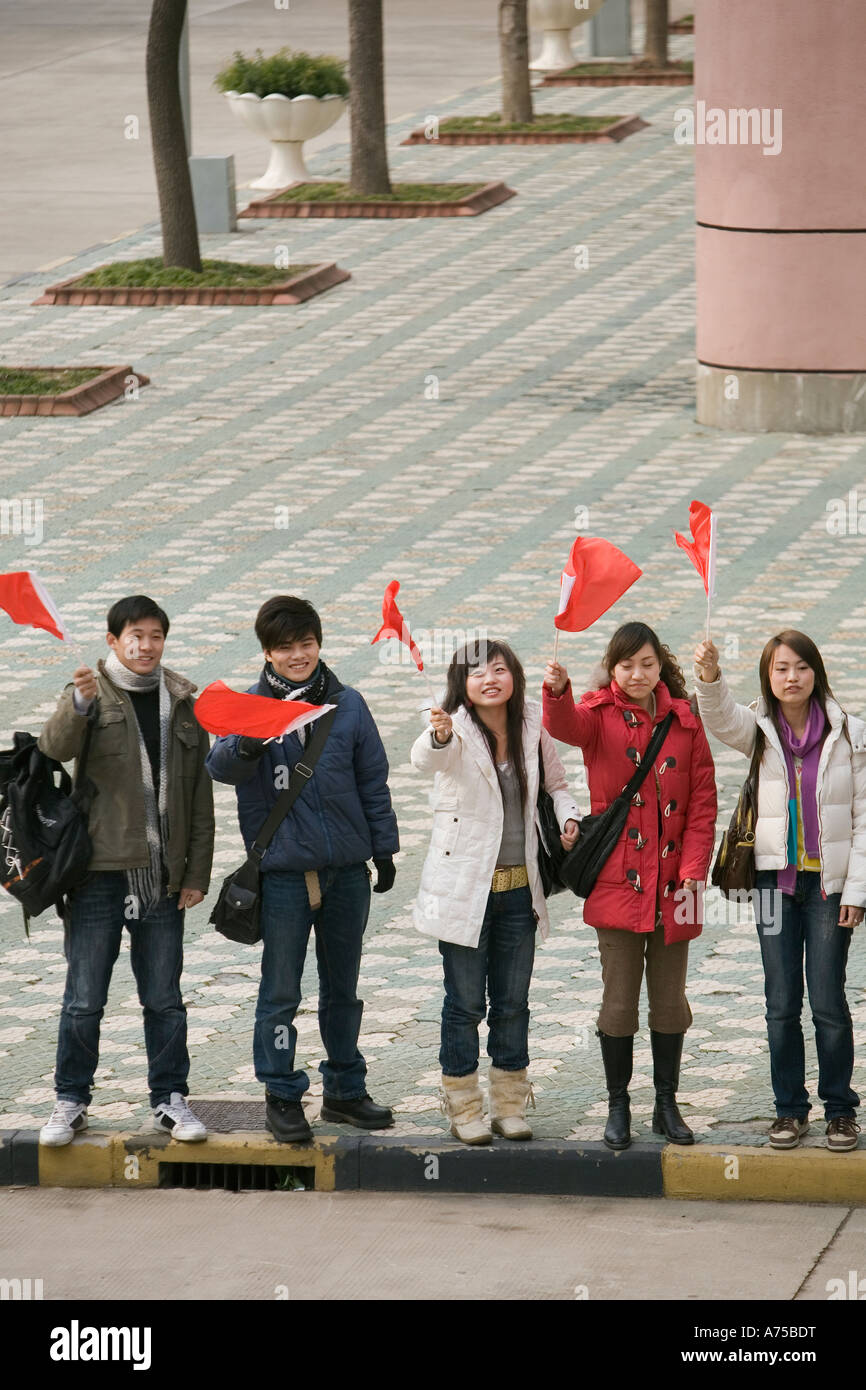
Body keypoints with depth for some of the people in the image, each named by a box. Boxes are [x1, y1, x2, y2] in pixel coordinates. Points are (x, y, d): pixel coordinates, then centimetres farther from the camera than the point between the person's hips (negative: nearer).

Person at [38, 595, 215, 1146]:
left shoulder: (181, 702, 10)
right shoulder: (92, 692, -1)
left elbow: (200, 793, 12)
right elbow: (55, 747, -21)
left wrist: (197, 871, 7)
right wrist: (80, 705, -41)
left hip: (161, 873, 3)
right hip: (101, 869, -3)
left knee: (164, 998, 9)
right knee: (84, 999, 1)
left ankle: (171, 1099, 18)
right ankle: (71, 1102, 12)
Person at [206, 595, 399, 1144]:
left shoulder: (347, 703, 3)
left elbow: (373, 780, 11)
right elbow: (220, 765, -22)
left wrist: (383, 847, 9)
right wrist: (245, 747, -44)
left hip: (347, 867, 3)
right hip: (284, 867, -3)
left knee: (343, 985, 14)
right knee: (281, 990, 0)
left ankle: (345, 1089, 25)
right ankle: (283, 1097, 9)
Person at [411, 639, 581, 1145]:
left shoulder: (531, 727, 1)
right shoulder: (458, 729, -13)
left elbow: (557, 783, 17)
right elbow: (425, 758, -36)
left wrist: (569, 818, -3)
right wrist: (440, 737, -59)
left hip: (518, 887, 4)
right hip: (465, 888, -4)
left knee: (513, 1003, 12)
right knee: (465, 1003, 3)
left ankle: (510, 1104, 23)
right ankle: (464, 1108, 14)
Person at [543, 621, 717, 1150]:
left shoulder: (684, 720, 4)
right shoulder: (600, 715, -1)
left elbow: (703, 799, 3)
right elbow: (566, 725, -25)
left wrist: (693, 868, -7)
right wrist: (557, 692, -48)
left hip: (672, 883, 2)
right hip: (618, 882, -2)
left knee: (670, 999, 9)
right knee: (619, 1000, 2)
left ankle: (667, 1105, 20)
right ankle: (618, 1108, 13)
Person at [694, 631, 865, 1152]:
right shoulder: (760, 731, 2)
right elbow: (721, 717, -20)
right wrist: (710, 676, -42)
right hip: (776, 878, 2)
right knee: (781, 1002, 5)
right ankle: (790, 1108, 16)